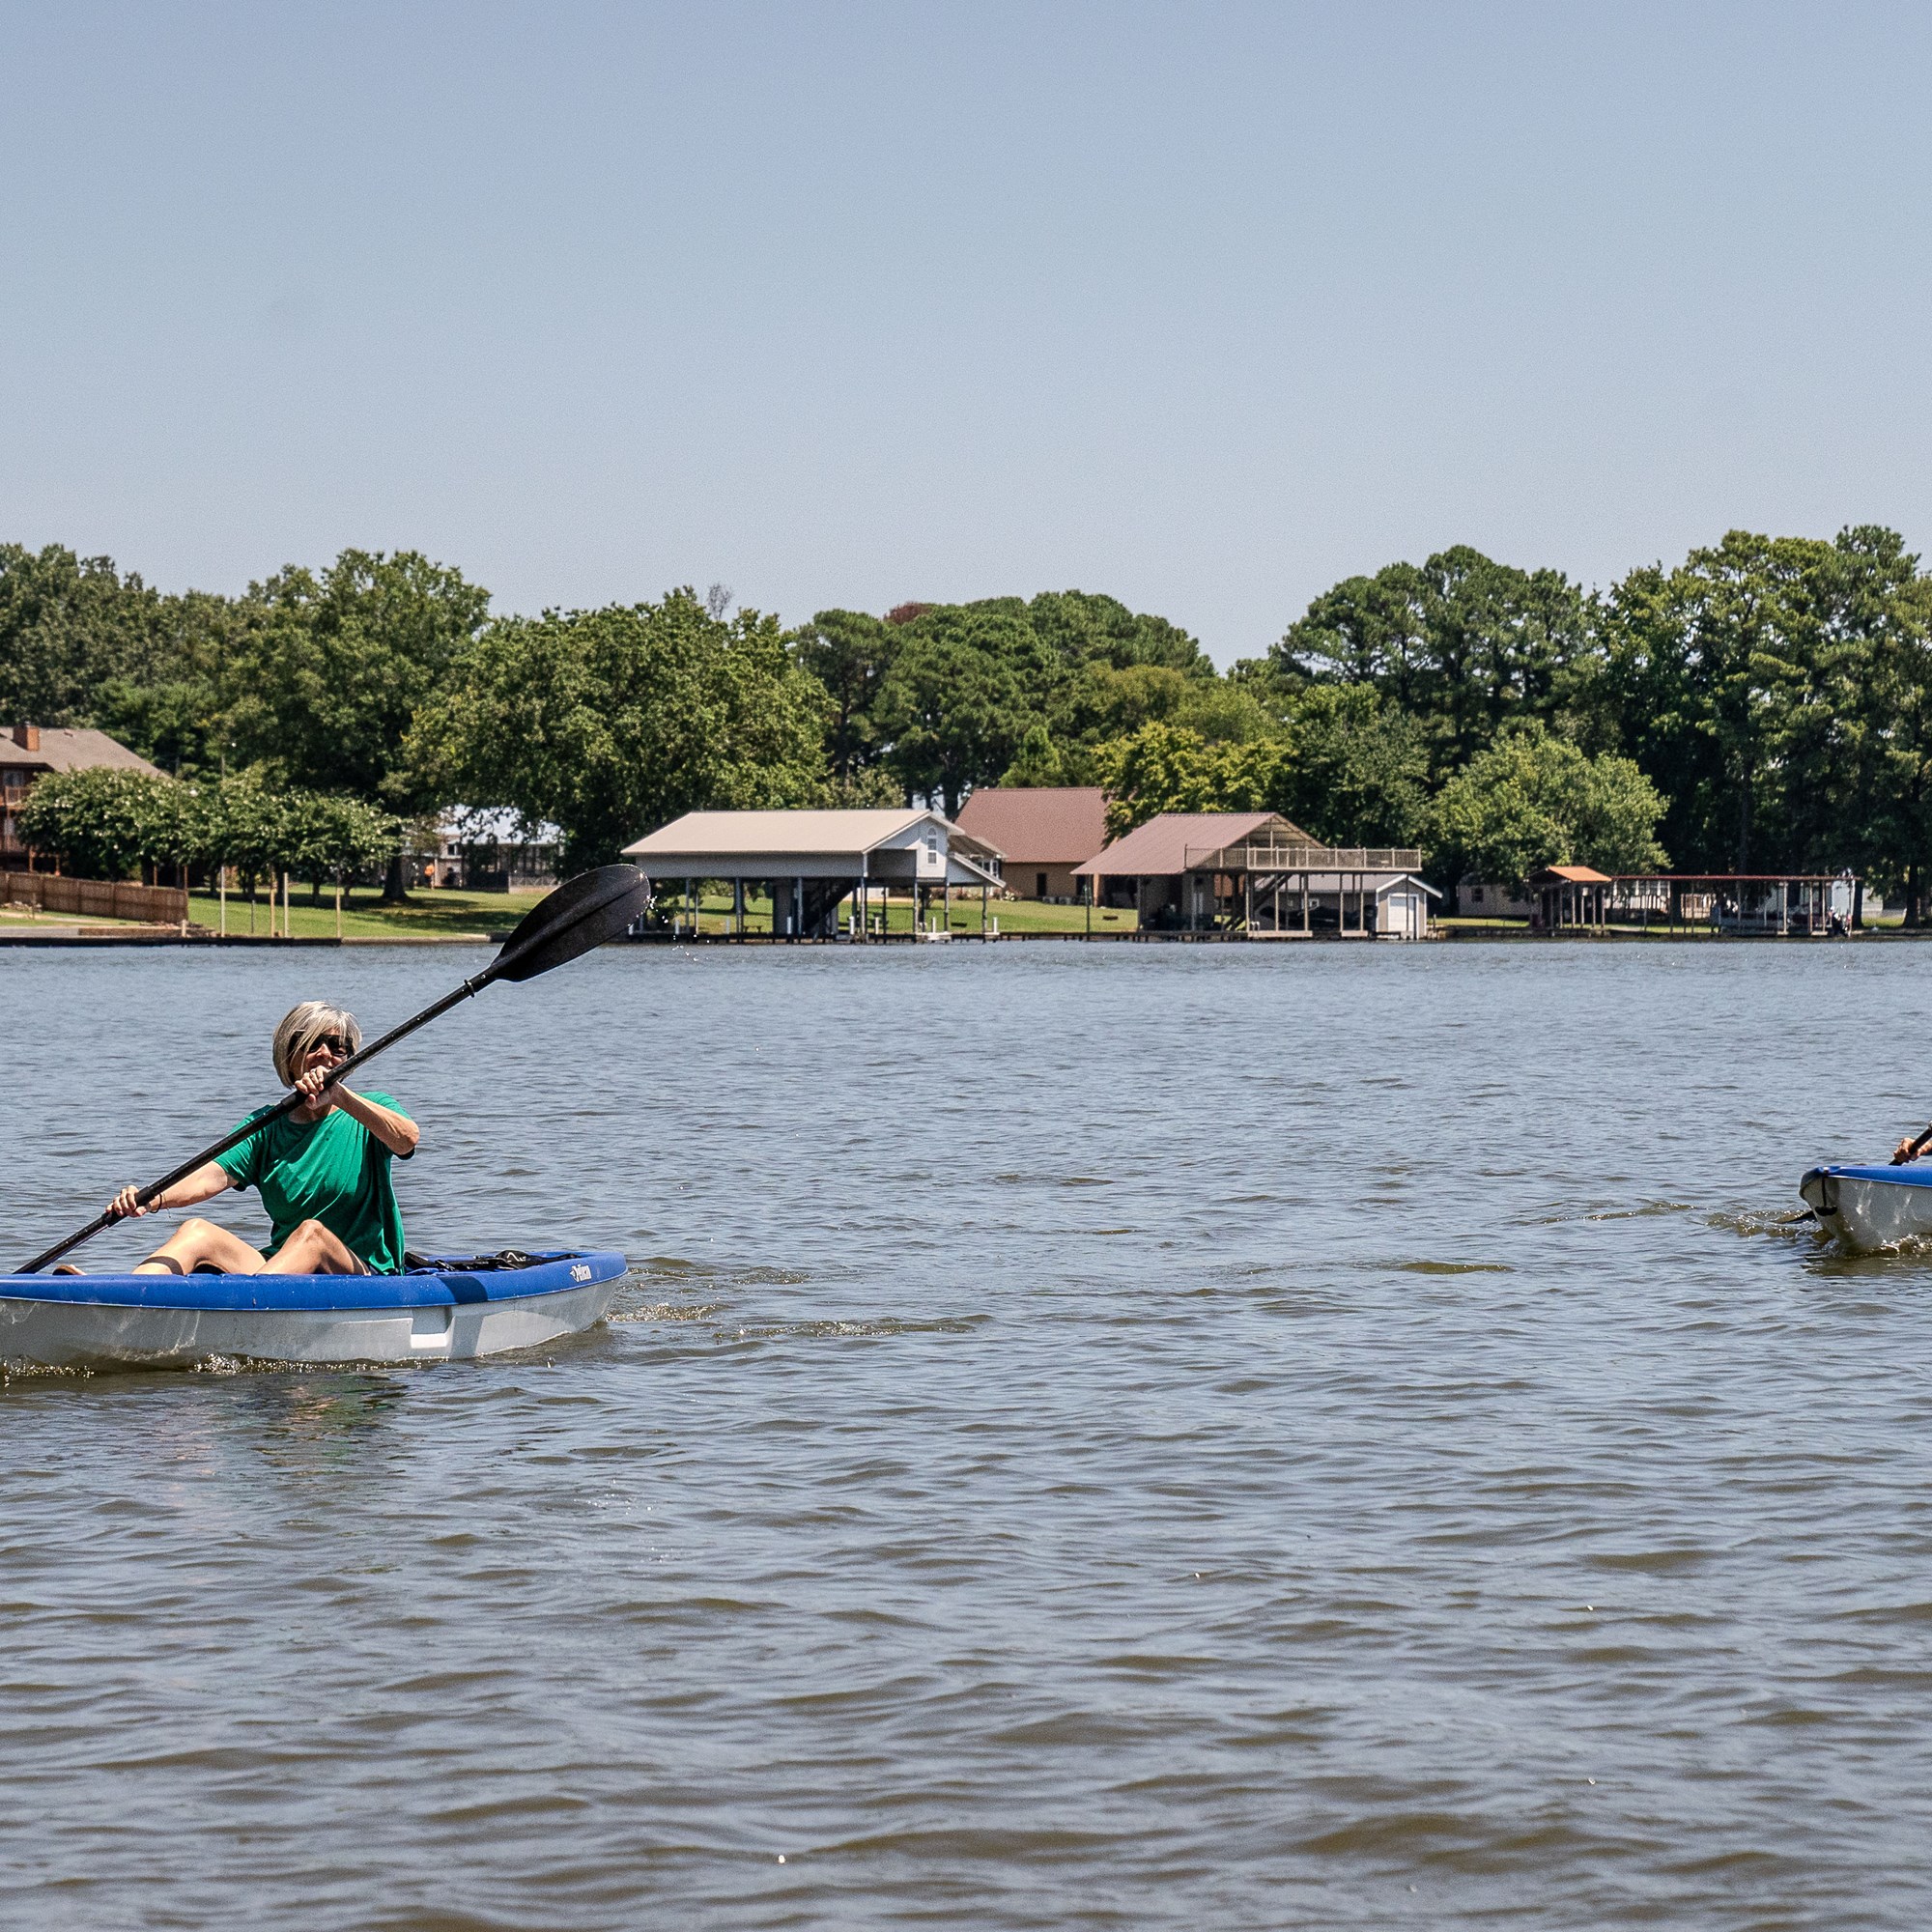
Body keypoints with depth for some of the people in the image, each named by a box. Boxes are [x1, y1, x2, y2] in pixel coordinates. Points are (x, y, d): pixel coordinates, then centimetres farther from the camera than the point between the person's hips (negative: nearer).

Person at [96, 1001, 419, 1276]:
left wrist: (339, 1095, -34)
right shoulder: (266, 1126, 11)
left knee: (312, 1232, -34)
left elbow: (407, 1139, -20)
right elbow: (215, 1175, -6)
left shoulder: (368, 1113, 4)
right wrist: (152, 1199, -27)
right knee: (197, 1232, -19)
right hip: (278, 1269, 3)